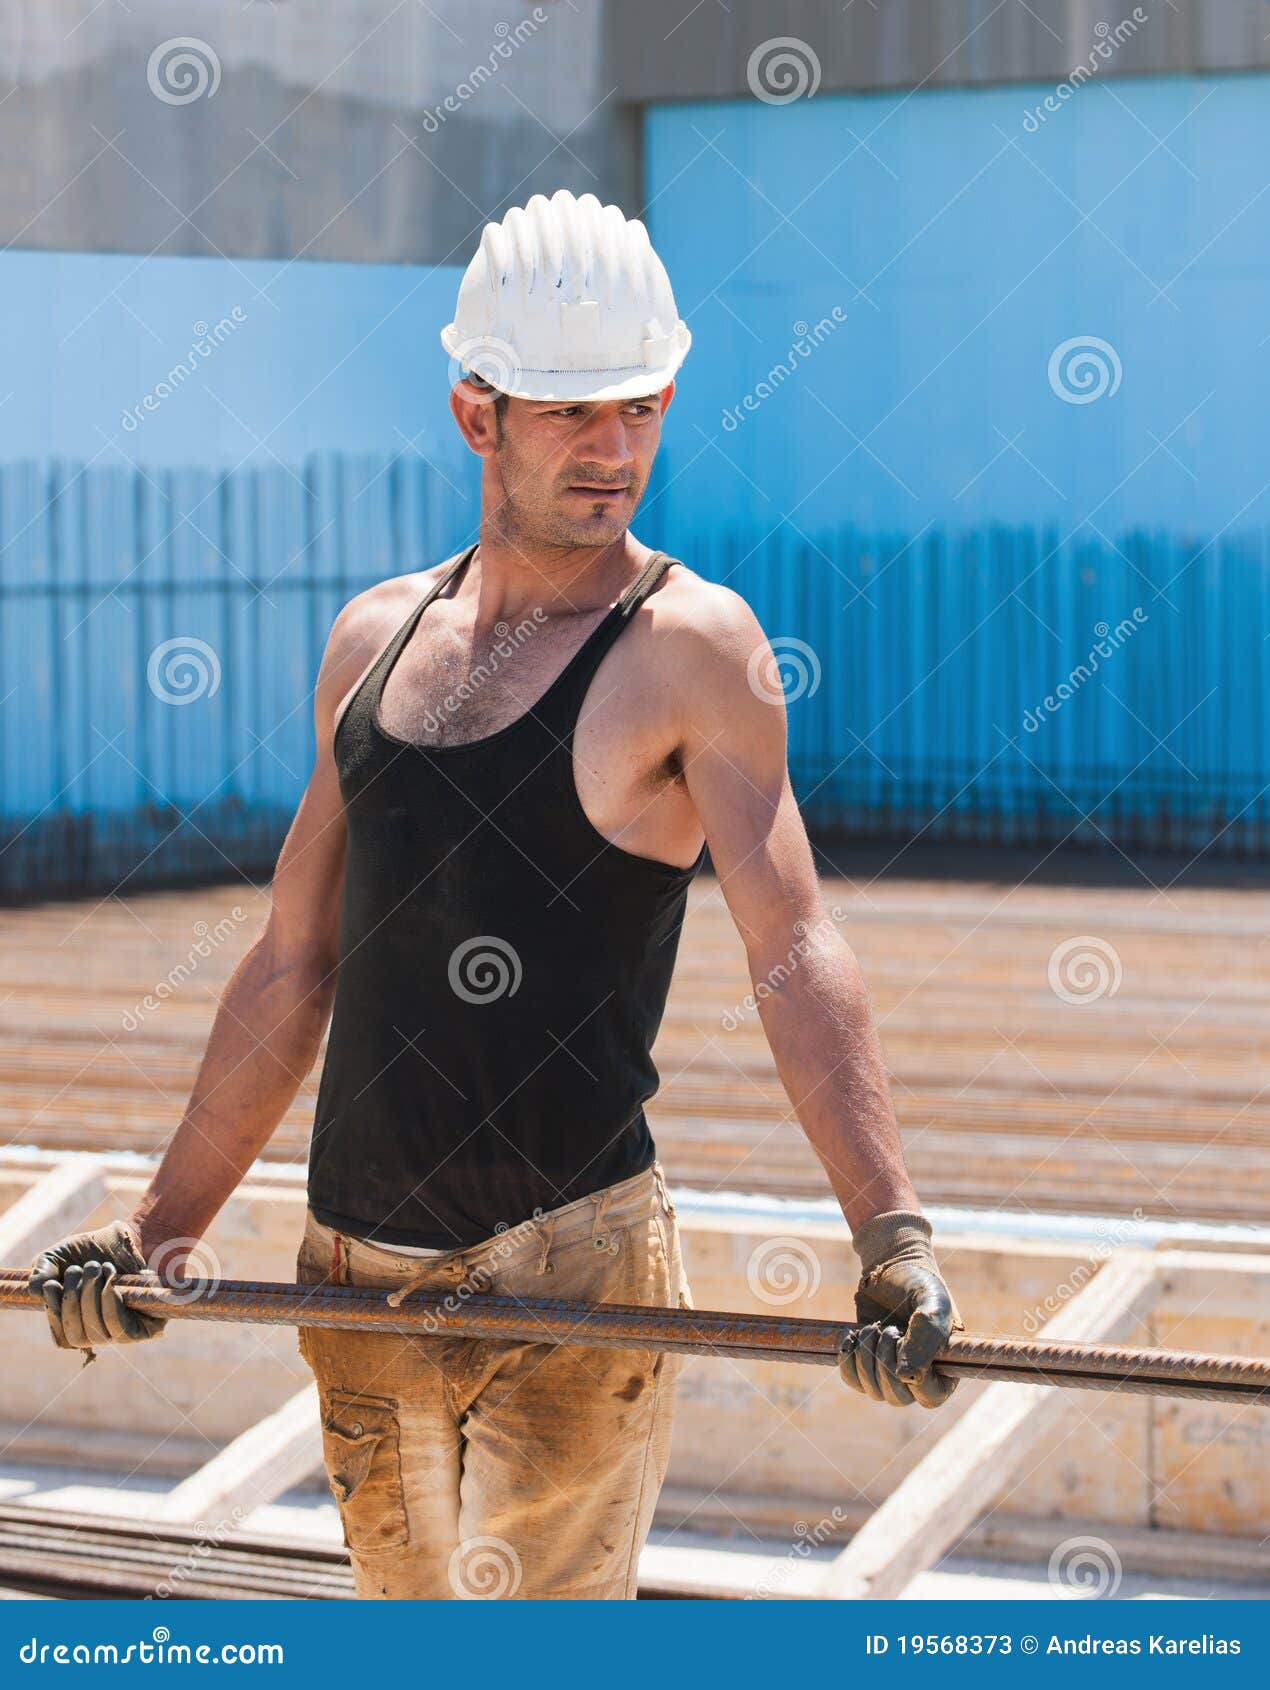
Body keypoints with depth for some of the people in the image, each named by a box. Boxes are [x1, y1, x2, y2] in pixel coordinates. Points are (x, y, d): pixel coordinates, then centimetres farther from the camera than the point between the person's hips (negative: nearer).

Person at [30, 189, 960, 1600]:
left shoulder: (688, 646, -7)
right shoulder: (374, 637, 10)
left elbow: (793, 951, -18)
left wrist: (892, 1238, -30)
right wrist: (162, 1229, 17)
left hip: (575, 1275, -6)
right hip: (357, 1272, 6)